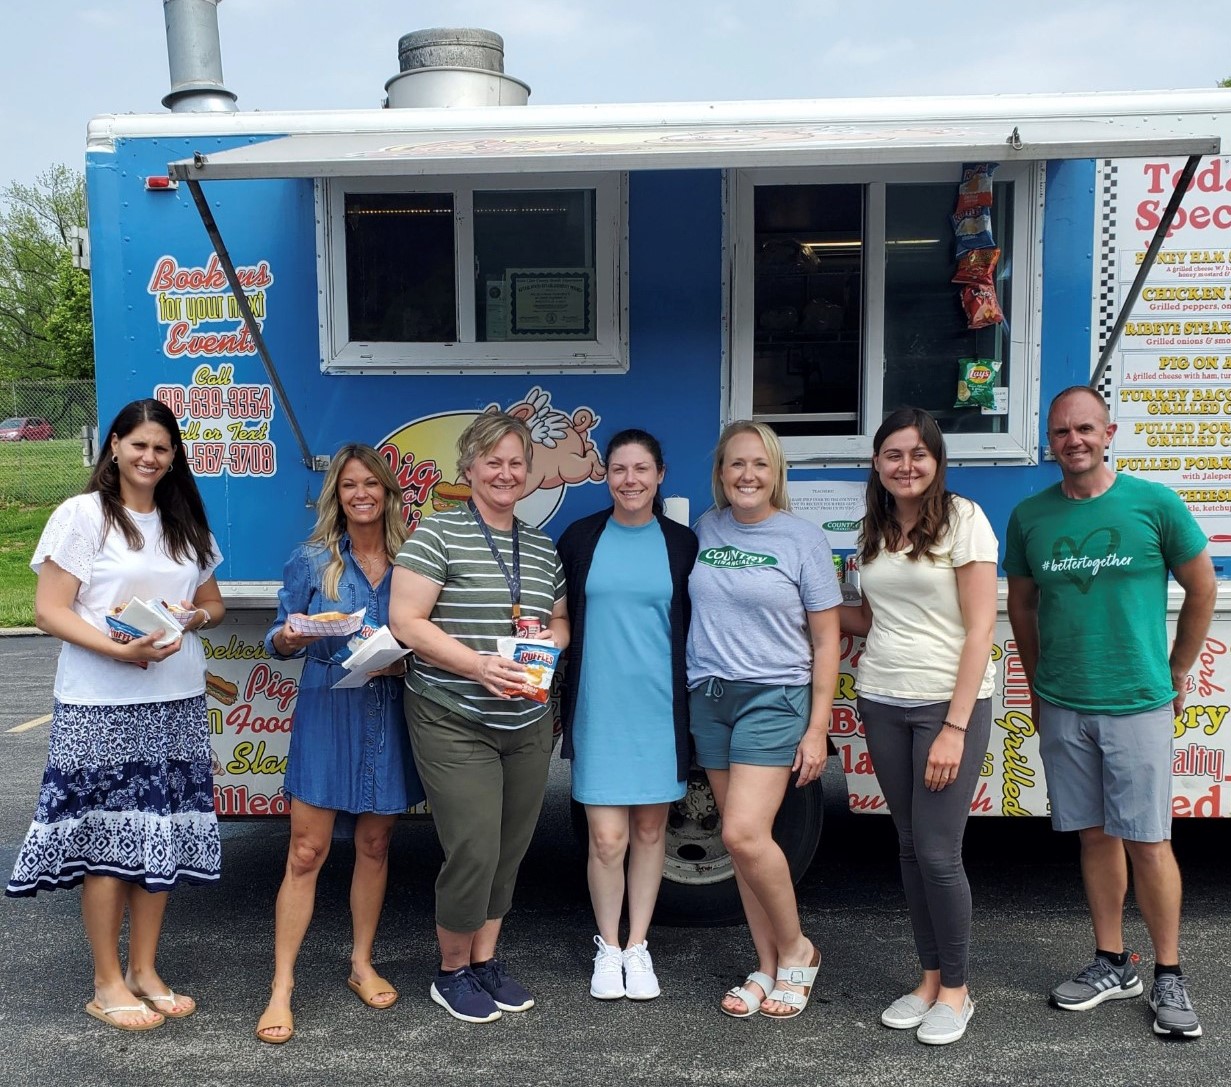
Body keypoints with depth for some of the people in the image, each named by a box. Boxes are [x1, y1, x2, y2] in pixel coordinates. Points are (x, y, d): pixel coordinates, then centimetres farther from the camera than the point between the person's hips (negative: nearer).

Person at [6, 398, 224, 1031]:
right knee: (105, 838, 0)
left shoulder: (187, 525, 13)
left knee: (162, 834, 8)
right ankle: (107, 984, 13)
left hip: (177, 702, 5)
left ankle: (143, 970, 22)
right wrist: (118, 648, -22)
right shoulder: (82, 515, -4)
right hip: (99, 706, -5)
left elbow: (213, 604, 18)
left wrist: (193, 617, -5)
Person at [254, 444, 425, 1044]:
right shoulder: (311, 559, 0)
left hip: (390, 713, 2)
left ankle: (362, 965, 28)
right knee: (306, 851, -3)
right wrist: (289, 638, -20)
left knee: (375, 844, 12)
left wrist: (405, 661, -11)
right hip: (327, 711, -2)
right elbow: (278, 640, 2)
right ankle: (281, 988, 5)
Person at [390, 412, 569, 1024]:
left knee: (511, 850, 13)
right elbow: (405, 621, -13)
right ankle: (451, 973, 16)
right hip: (454, 722, -6)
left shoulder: (542, 547, 12)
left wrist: (551, 638, -3)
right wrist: (478, 665, -23)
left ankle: (485, 961, 32)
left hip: (528, 724, 6)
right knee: (474, 852, -7)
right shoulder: (437, 535, -7)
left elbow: (561, 620, 21)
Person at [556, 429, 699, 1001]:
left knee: (650, 829, 11)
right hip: (598, 708, -1)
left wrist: (693, 704, 5)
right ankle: (608, 947, 20)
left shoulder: (681, 542, 3)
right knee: (607, 837, -2)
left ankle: (638, 946, 27)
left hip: (659, 707, 1)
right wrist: (559, 702, 4)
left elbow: (694, 627, 8)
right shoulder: (580, 537, 1)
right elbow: (559, 620, 6)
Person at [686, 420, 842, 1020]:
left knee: (744, 833, -15)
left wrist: (817, 729, -7)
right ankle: (768, 966, 22)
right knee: (740, 841, 8)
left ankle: (797, 948, 8)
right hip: (708, 697, 5)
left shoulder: (803, 538, -5)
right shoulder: (705, 528, 5)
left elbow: (825, 640, -3)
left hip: (774, 699, -4)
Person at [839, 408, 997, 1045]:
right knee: (910, 847, 10)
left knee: (937, 851, -4)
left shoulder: (963, 520, -8)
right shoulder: (873, 531, 10)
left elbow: (979, 629, -12)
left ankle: (955, 989, 14)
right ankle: (929, 979, 24)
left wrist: (954, 728, -16)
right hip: (882, 703, 5)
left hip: (949, 703, -5)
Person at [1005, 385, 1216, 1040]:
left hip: (1137, 703, -3)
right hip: (1061, 708, 3)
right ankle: (1112, 965, 25)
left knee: (1148, 842, 1)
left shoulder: (1154, 504, -5)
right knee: (1095, 836, 12)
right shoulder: (1029, 517, 2)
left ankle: (1168, 977, 16)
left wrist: (1176, 674, 8)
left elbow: (1202, 588, 5)